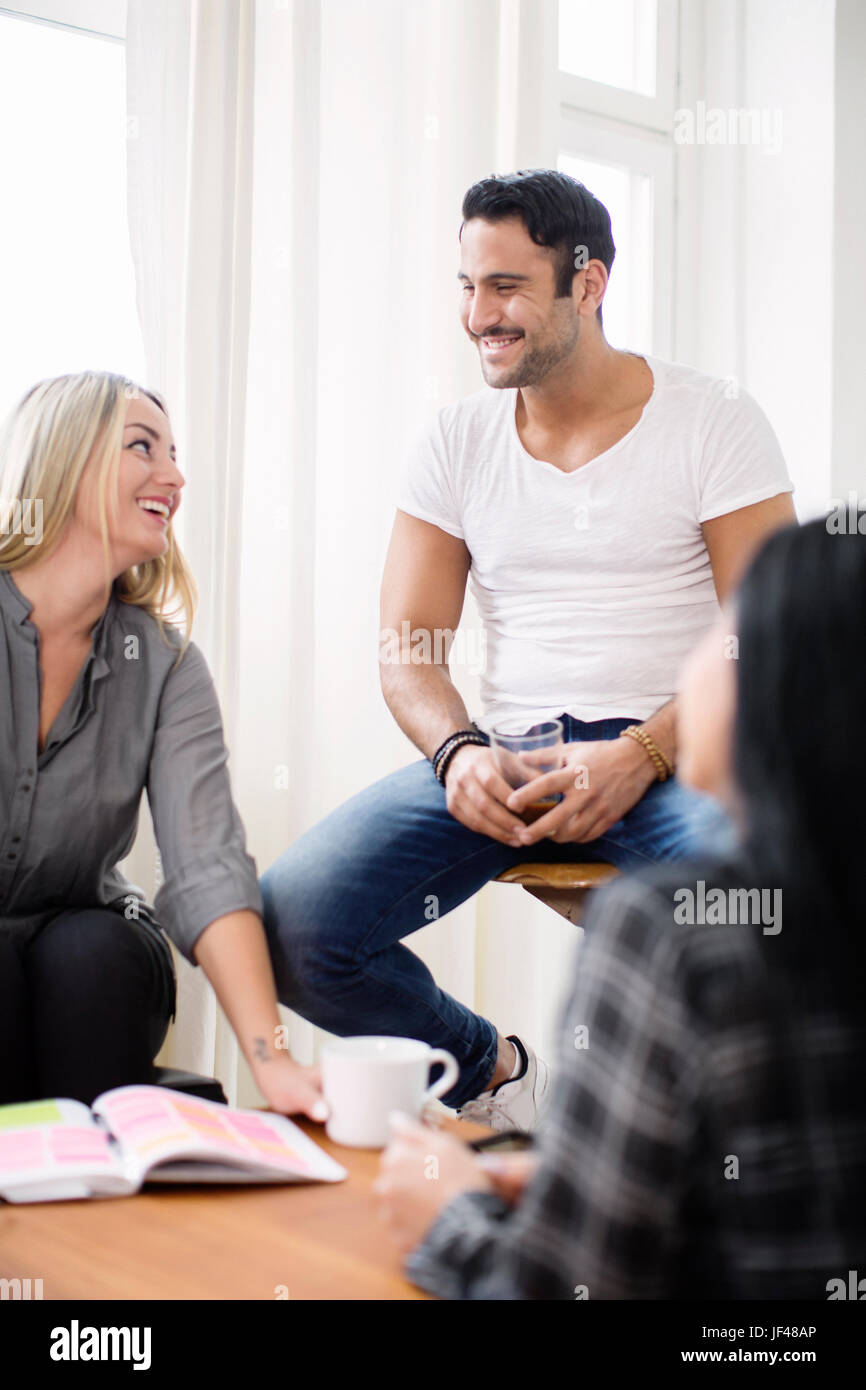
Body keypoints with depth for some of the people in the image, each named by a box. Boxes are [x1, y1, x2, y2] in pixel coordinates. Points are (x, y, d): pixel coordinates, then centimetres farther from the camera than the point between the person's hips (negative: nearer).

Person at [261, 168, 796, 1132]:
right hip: (502, 757, 3)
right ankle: (494, 1079, 7)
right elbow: (407, 651, 8)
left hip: (675, 756, -2)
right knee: (287, 921, -20)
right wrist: (457, 752, -14)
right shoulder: (454, 443, 11)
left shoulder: (716, 421, 2)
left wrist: (638, 758, -21)